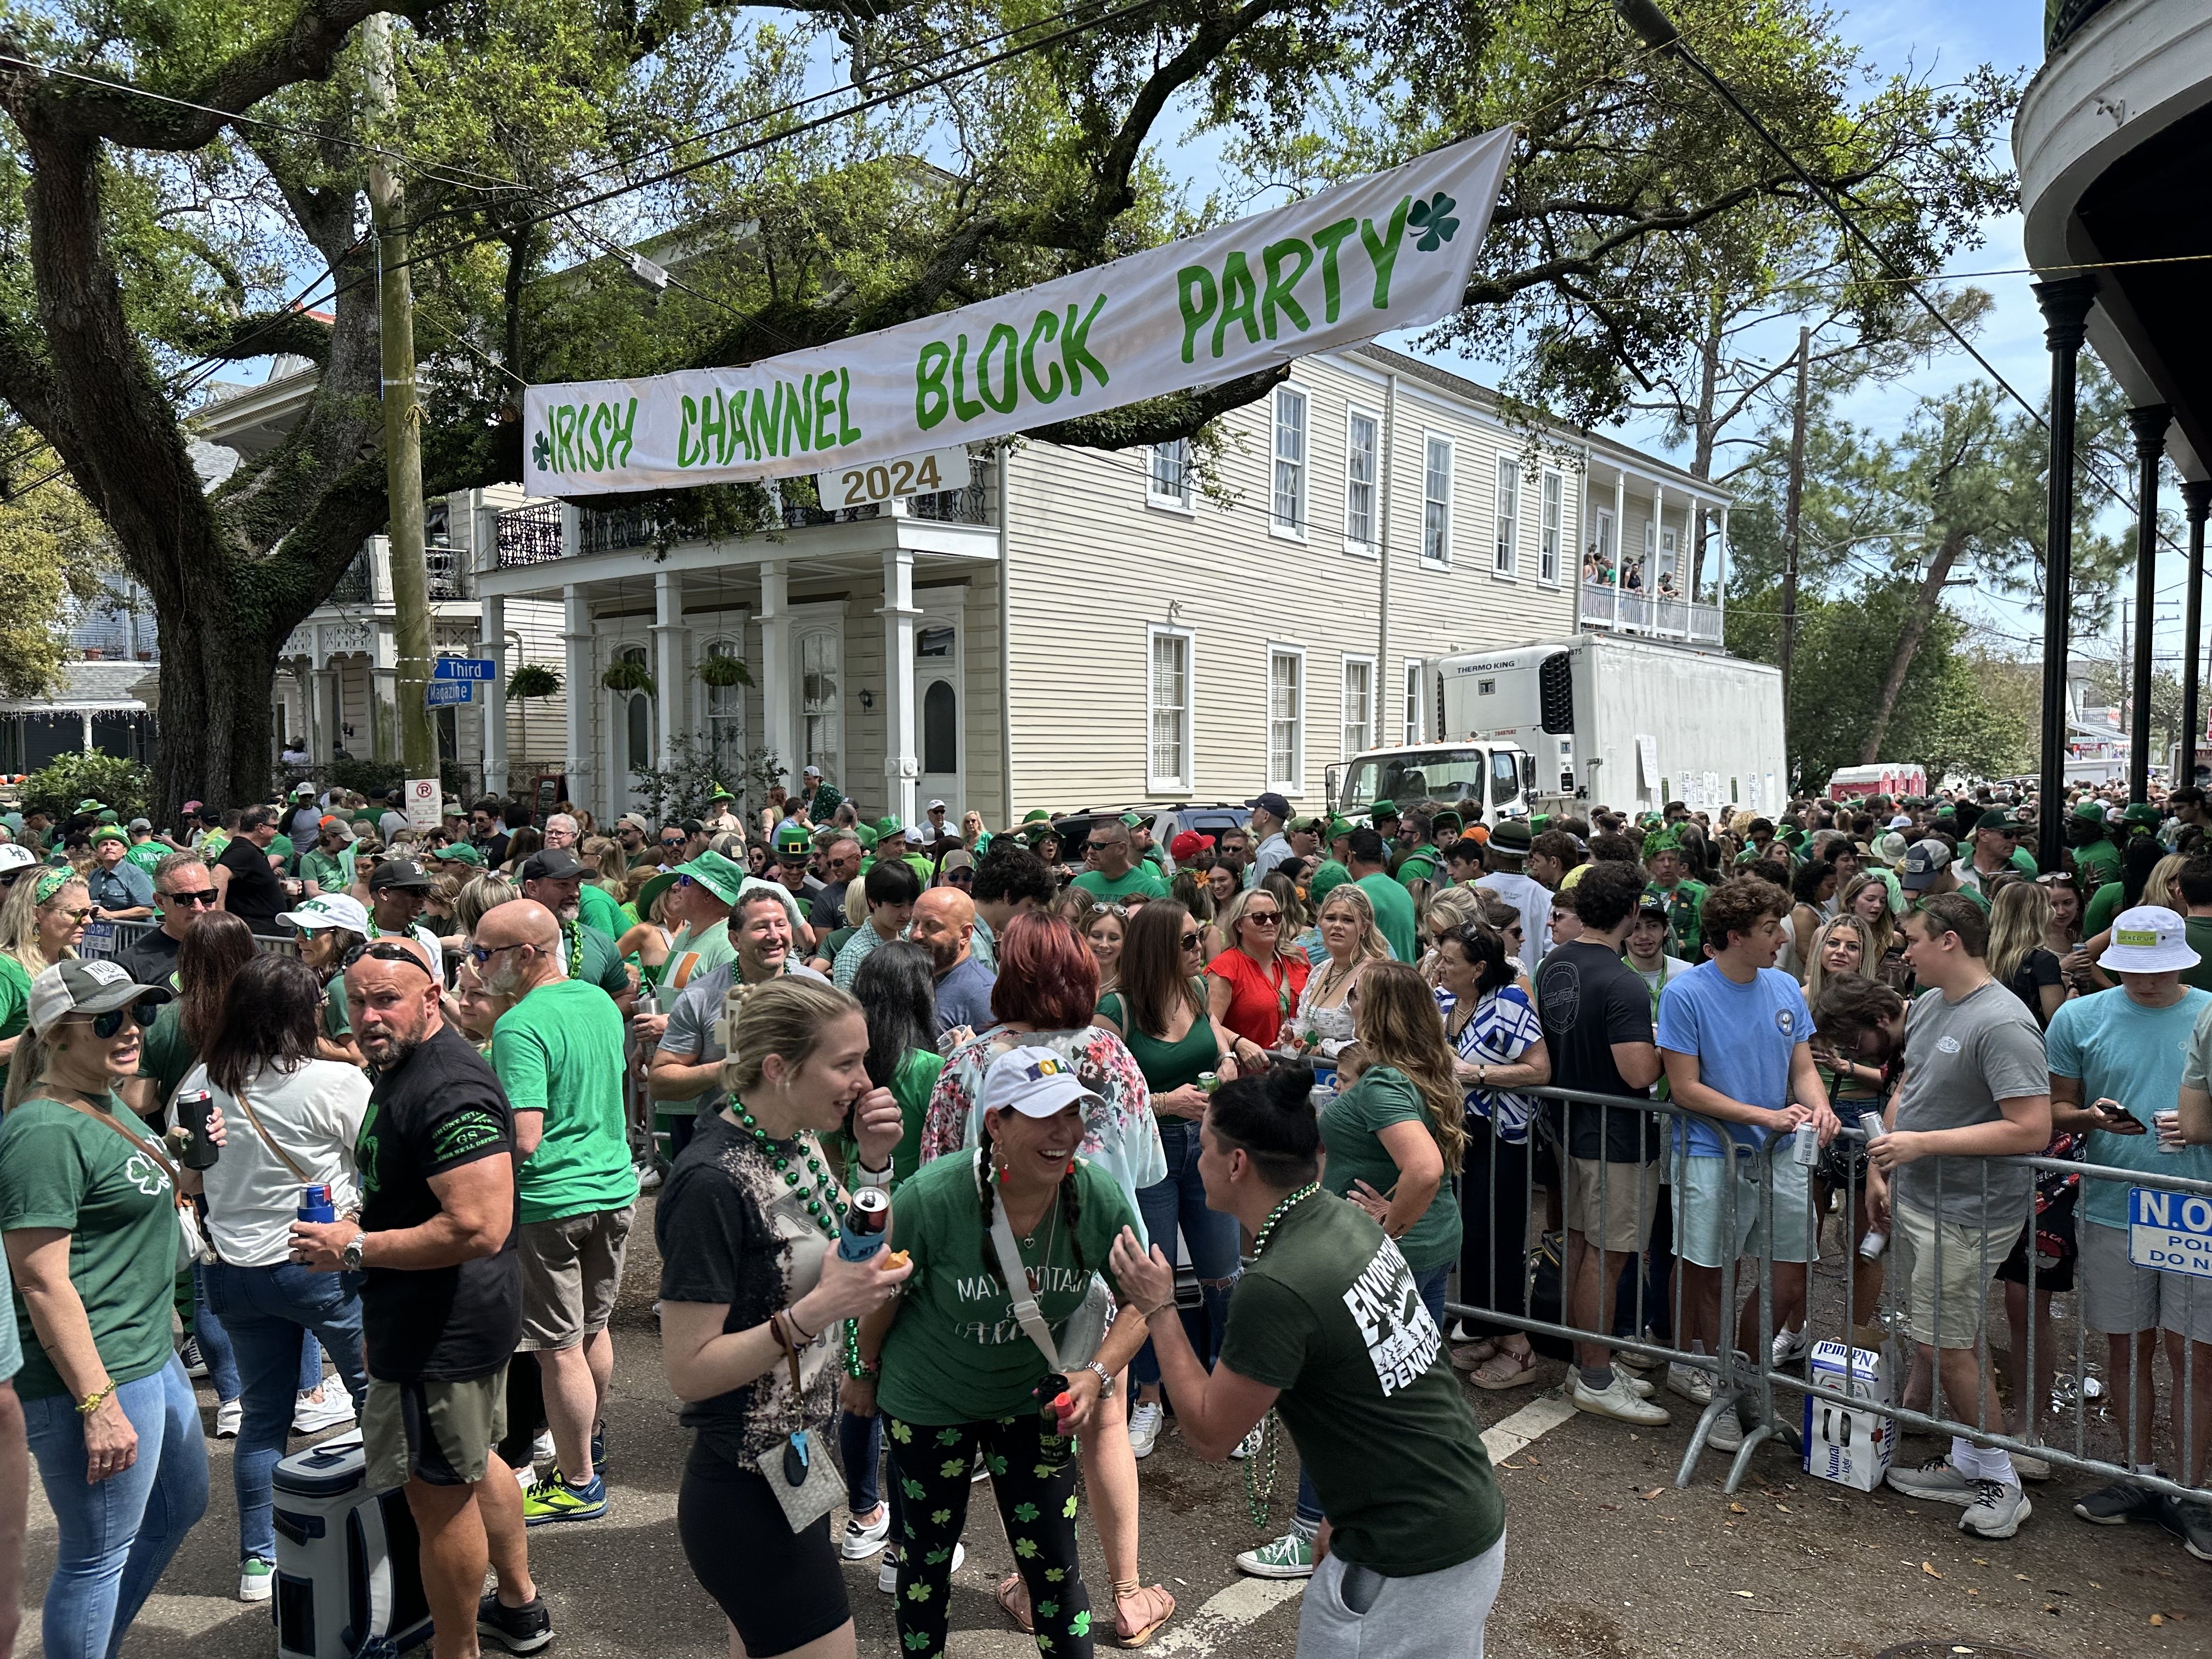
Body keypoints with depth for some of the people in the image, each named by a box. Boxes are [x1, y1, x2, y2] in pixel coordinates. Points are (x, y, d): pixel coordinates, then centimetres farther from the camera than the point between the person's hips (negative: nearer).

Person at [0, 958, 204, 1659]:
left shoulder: (111, 1107, 9)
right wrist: (98, 1404, -24)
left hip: (152, 1357, 11)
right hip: (94, 1377, -11)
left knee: (180, 1506, 25)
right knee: (97, 1556, 5)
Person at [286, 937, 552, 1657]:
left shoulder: (449, 1089, -26)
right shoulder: (398, 1069, 9)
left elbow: (479, 1227, -33)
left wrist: (355, 1248, -24)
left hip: (442, 1332, -11)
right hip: (468, 1319, 11)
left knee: (438, 1491, 3)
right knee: (476, 1462, 24)